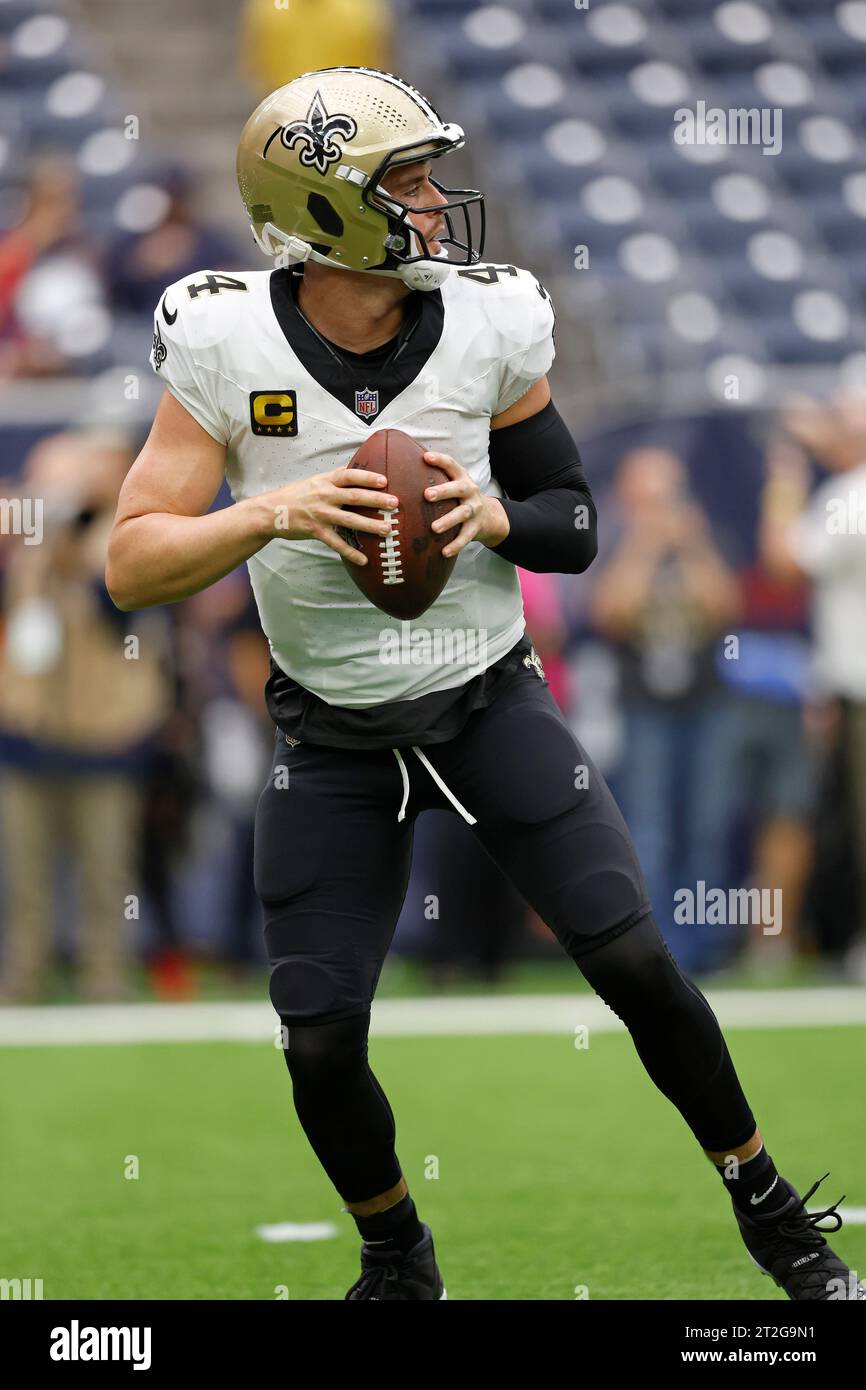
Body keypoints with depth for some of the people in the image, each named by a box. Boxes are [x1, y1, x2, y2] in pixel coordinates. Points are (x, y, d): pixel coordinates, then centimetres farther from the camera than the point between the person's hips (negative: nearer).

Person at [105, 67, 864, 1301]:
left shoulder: (489, 326, -10)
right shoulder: (227, 348, -15)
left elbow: (576, 524, 1)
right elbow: (132, 565, -15)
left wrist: (491, 514, -21)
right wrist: (271, 515, -31)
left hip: (491, 701, 1)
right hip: (333, 737, 0)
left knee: (634, 962, -6)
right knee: (320, 1044, -2)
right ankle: (397, 1262, 25)